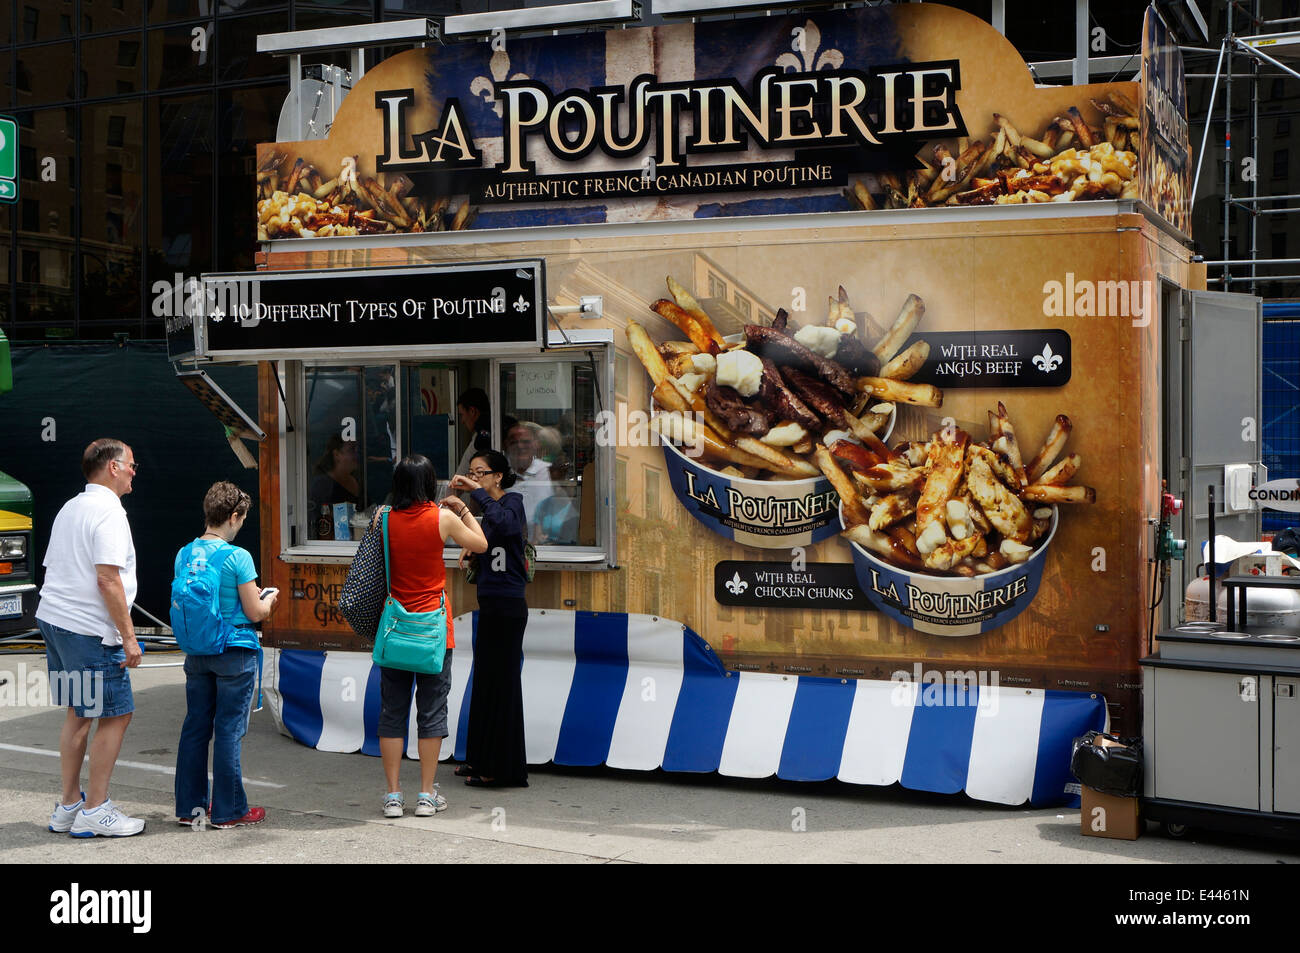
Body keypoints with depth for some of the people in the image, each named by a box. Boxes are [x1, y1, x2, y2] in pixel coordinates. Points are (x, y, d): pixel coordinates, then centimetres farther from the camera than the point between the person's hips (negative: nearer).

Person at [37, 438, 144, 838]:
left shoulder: (69, 508, 18)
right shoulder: (108, 512, -13)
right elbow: (108, 580, -20)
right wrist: (128, 636, -17)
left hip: (53, 620, 10)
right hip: (89, 630, -10)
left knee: (78, 715, 16)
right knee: (115, 715, -2)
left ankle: (69, 806, 21)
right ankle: (94, 811, 1)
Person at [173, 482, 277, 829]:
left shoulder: (184, 555, 3)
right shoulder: (237, 557, -15)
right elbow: (255, 612, -12)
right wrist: (269, 599, 11)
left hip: (196, 654, 6)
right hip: (234, 653, -6)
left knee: (195, 728, 12)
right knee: (229, 731, 1)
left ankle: (189, 807, 19)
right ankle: (228, 811, 8)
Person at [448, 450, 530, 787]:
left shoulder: (512, 501, -10)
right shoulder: (490, 510, 16)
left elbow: (505, 523, -34)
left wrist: (478, 492, -28)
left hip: (507, 607, -9)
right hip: (491, 605, 9)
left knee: (501, 681, -3)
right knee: (486, 680, 15)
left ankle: (504, 769, 5)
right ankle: (482, 760, 27)